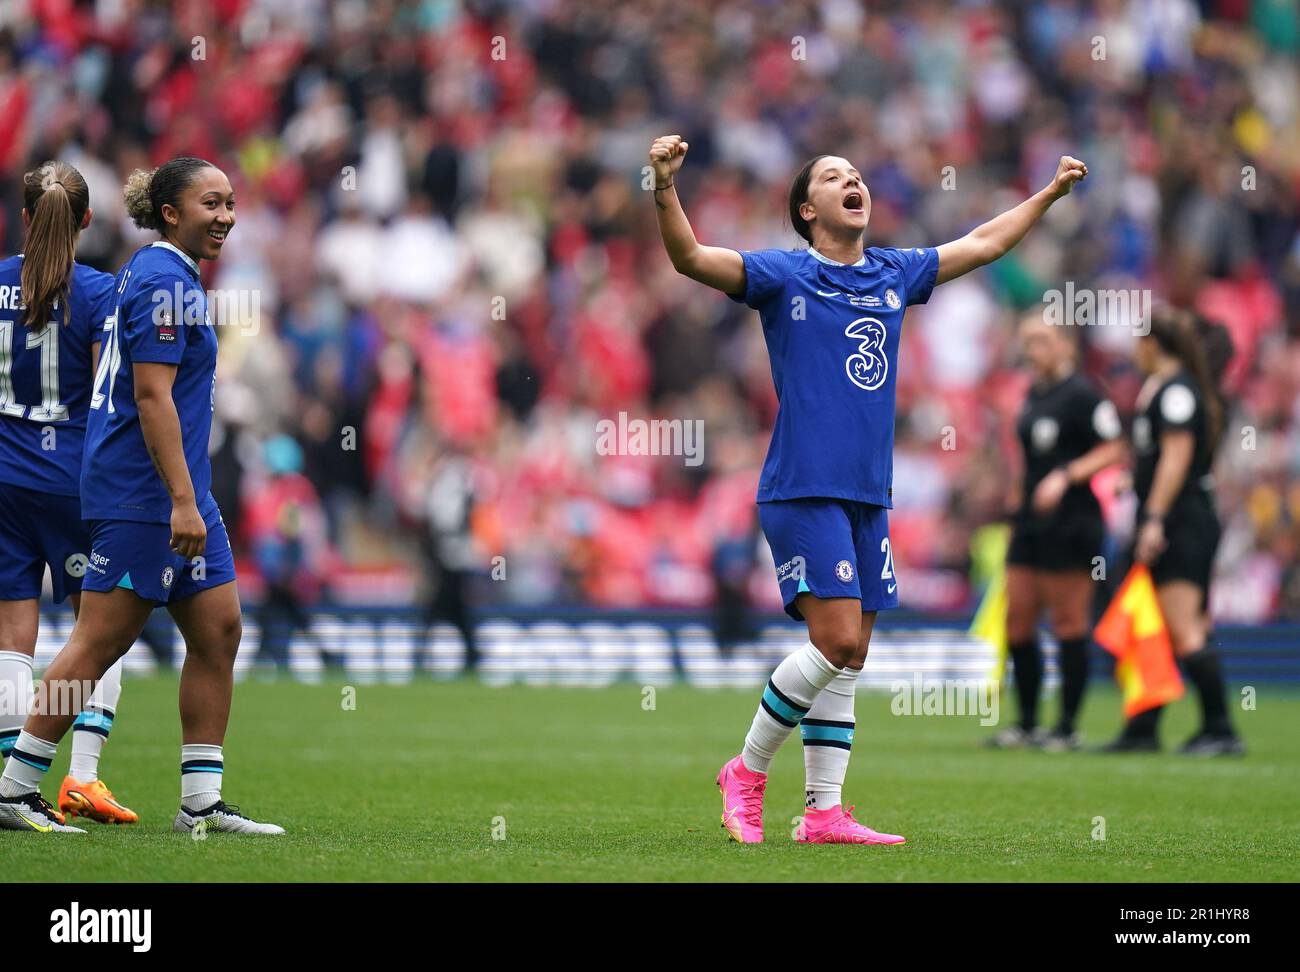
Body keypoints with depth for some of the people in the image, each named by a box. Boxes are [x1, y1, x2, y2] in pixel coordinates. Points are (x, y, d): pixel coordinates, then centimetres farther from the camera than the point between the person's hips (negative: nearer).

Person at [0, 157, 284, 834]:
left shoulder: (161, 274, 17)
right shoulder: (162, 280, -14)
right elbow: (152, 395, -21)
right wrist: (182, 500, -24)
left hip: (180, 492, 10)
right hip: (142, 492, -10)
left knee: (219, 631, 7)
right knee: (101, 642, -6)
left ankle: (201, 802, 9)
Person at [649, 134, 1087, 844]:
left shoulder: (895, 274, 14)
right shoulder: (784, 275, -2)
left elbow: (982, 244, 29)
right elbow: (690, 257, -15)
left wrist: (1052, 192, 33)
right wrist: (666, 187, -31)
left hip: (868, 496, 6)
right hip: (802, 489, -6)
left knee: (848, 656, 4)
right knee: (837, 639, -16)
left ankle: (822, 814, 7)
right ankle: (747, 772, 1)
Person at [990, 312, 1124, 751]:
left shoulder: (1081, 394, -11)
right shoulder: (1034, 394, 15)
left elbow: (1113, 451, -14)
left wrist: (1065, 477, -24)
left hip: (1069, 525, -9)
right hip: (1031, 522, 9)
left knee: (1069, 623, -4)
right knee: (1017, 620, 8)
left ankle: (1067, 727, 2)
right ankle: (1027, 723, 17)